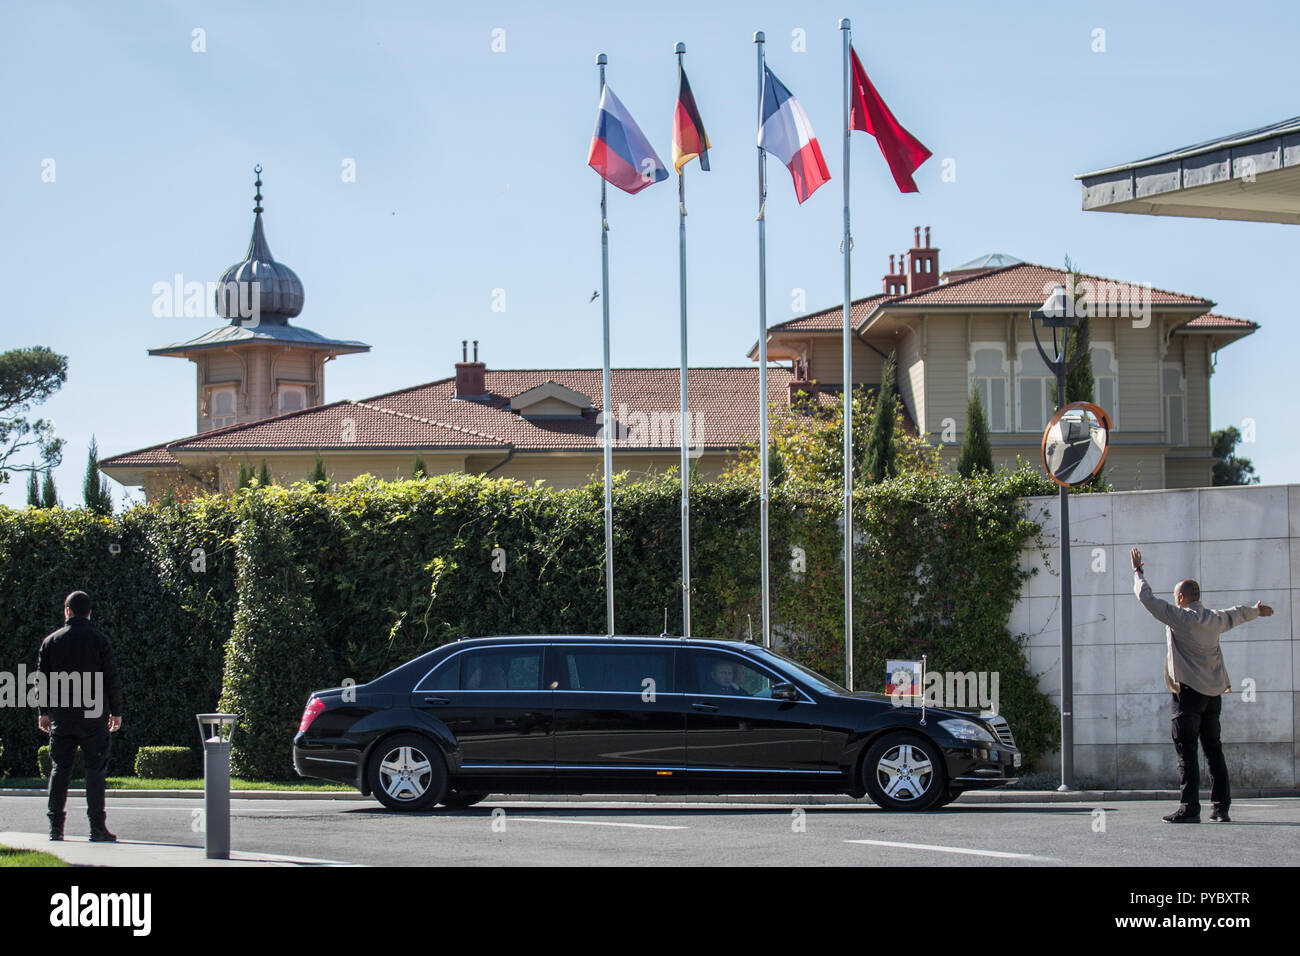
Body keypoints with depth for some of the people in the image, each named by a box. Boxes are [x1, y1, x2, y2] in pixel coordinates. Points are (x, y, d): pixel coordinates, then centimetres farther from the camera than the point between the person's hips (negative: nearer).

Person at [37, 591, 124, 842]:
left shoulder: (51, 642, 3)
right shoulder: (100, 641, -3)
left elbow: (42, 680, 6)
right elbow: (112, 680, -3)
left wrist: (44, 712, 14)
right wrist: (116, 712, 6)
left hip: (61, 716, 2)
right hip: (93, 716, -2)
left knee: (59, 770, 8)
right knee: (95, 770, 0)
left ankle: (55, 827, 4)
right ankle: (97, 828, -4)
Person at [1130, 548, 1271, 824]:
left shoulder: (1178, 617, -7)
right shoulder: (1215, 619, 11)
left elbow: (1147, 597, -4)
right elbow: (1238, 614, 33)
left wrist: (1137, 571, 11)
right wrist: (1257, 610, 53)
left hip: (1189, 691, -7)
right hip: (1214, 693, 7)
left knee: (1186, 751, -7)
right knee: (1213, 750, 9)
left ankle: (1189, 808, -12)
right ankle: (1221, 808, 8)